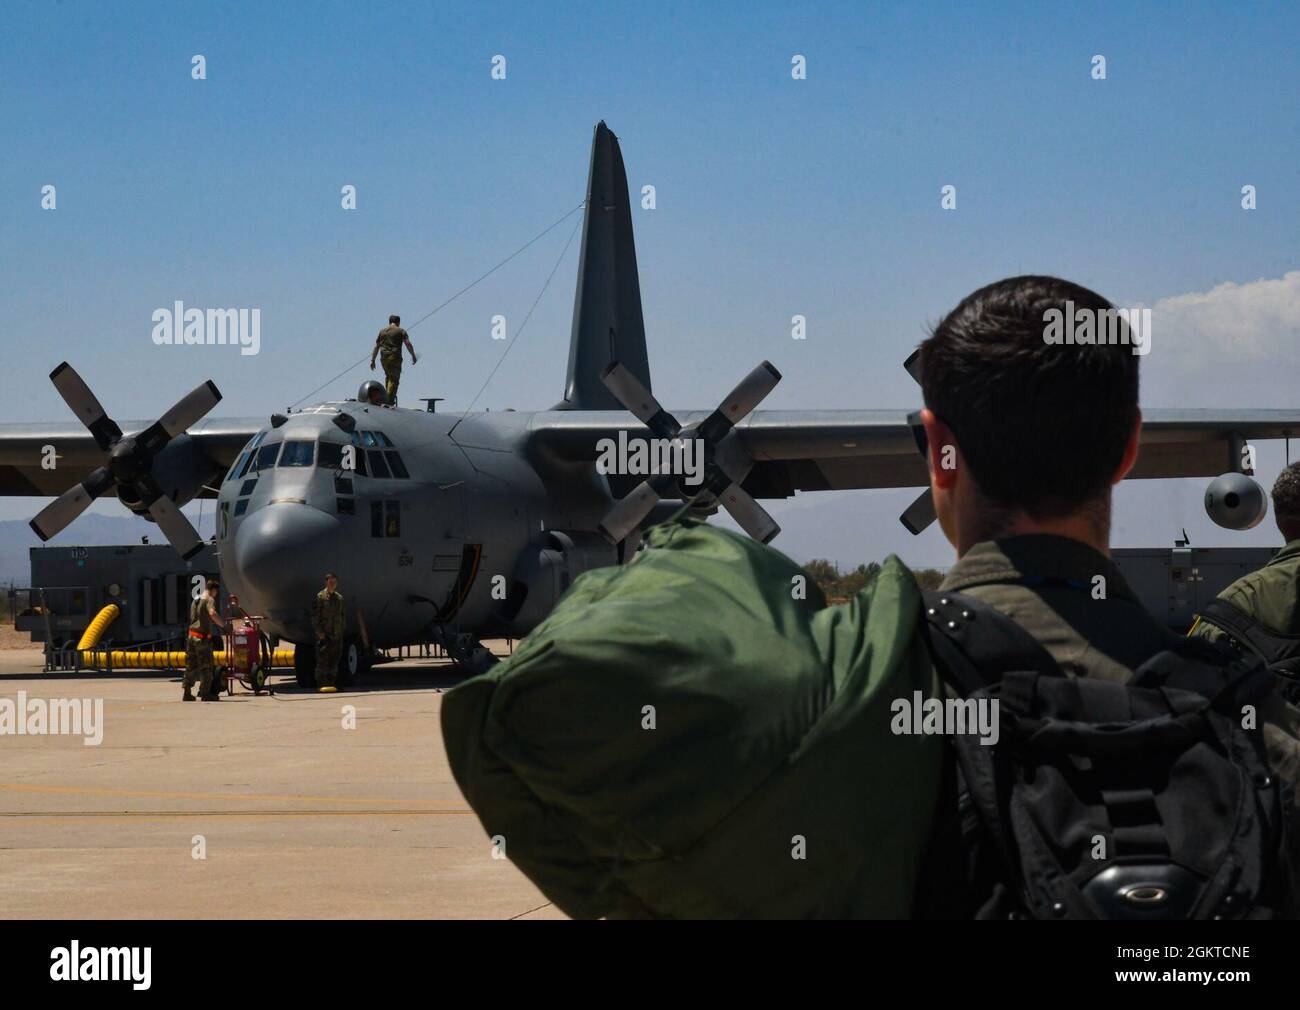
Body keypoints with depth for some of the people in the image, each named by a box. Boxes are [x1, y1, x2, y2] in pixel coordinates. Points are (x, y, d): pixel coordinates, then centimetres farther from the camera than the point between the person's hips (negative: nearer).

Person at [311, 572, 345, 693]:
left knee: (334, 660, 7)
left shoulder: (339, 598, 14)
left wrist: (341, 631, 13)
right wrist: (319, 631, -13)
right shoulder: (320, 597, -4)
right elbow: (315, 616, -7)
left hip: (336, 634, 6)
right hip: (324, 634, -6)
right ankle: (321, 684, -7)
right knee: (322, 659, -8)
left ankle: (331, 684, 12)